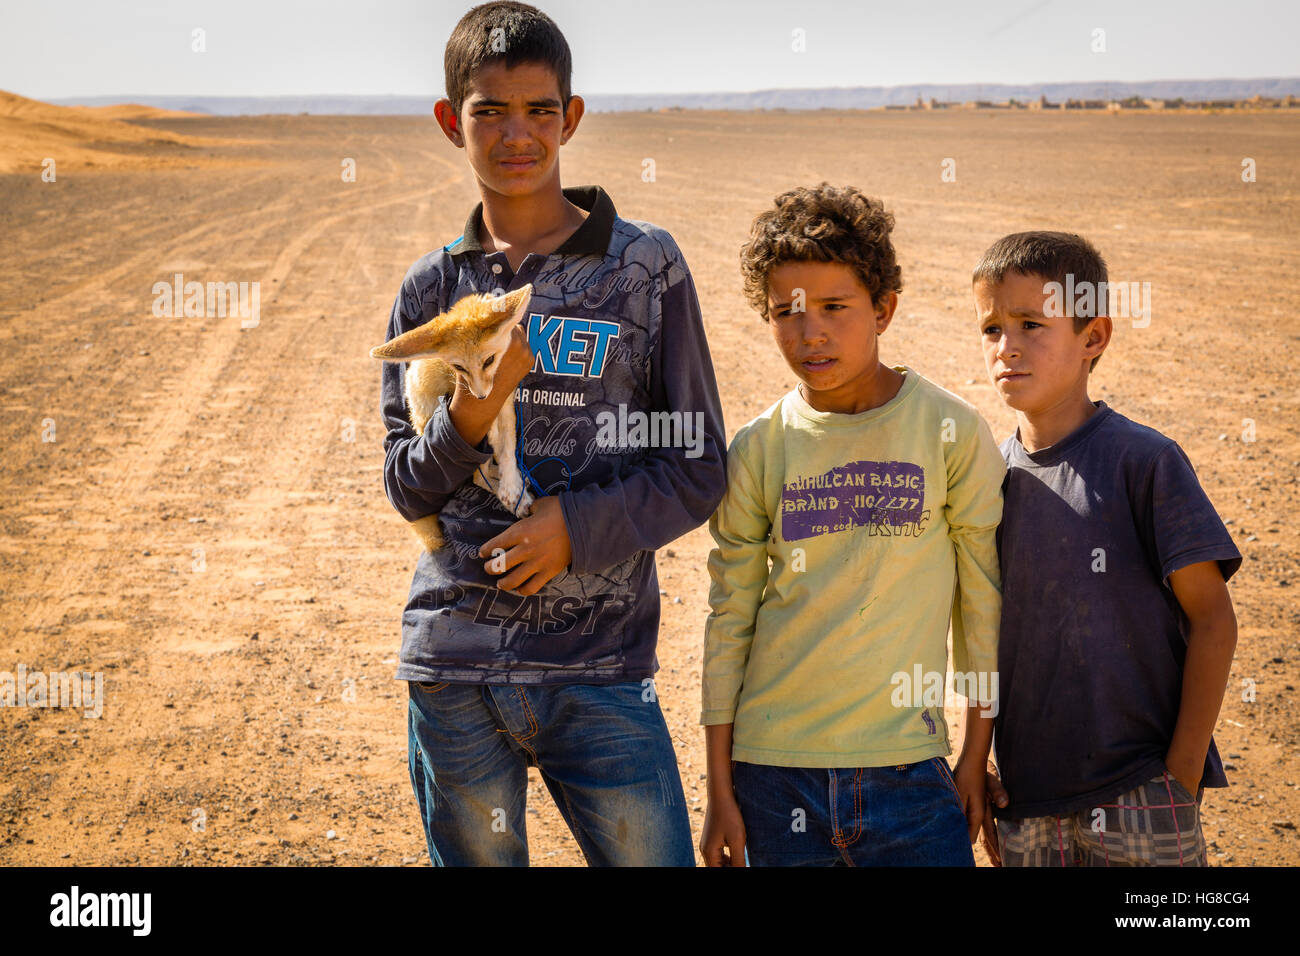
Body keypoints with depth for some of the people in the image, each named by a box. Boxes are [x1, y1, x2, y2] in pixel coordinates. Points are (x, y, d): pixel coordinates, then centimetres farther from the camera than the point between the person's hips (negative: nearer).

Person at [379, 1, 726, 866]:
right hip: (452, 668, 2)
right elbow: (407, 488, 8)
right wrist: (468, 418, -12)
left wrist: (578, 527, -12)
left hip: (600, 669, -2)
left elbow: (698, 471, 2)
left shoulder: (646, 265, 1)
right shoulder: (432, 289, 8)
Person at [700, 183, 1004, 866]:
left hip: (908, 771, -1)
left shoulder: (951, 432, -3)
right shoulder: (758, 451, 1)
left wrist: (977, 757, 4)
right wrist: (719, 790, 5)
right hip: (775, 772, 1)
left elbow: (984, 601, 3)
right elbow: (729, 619, 5)